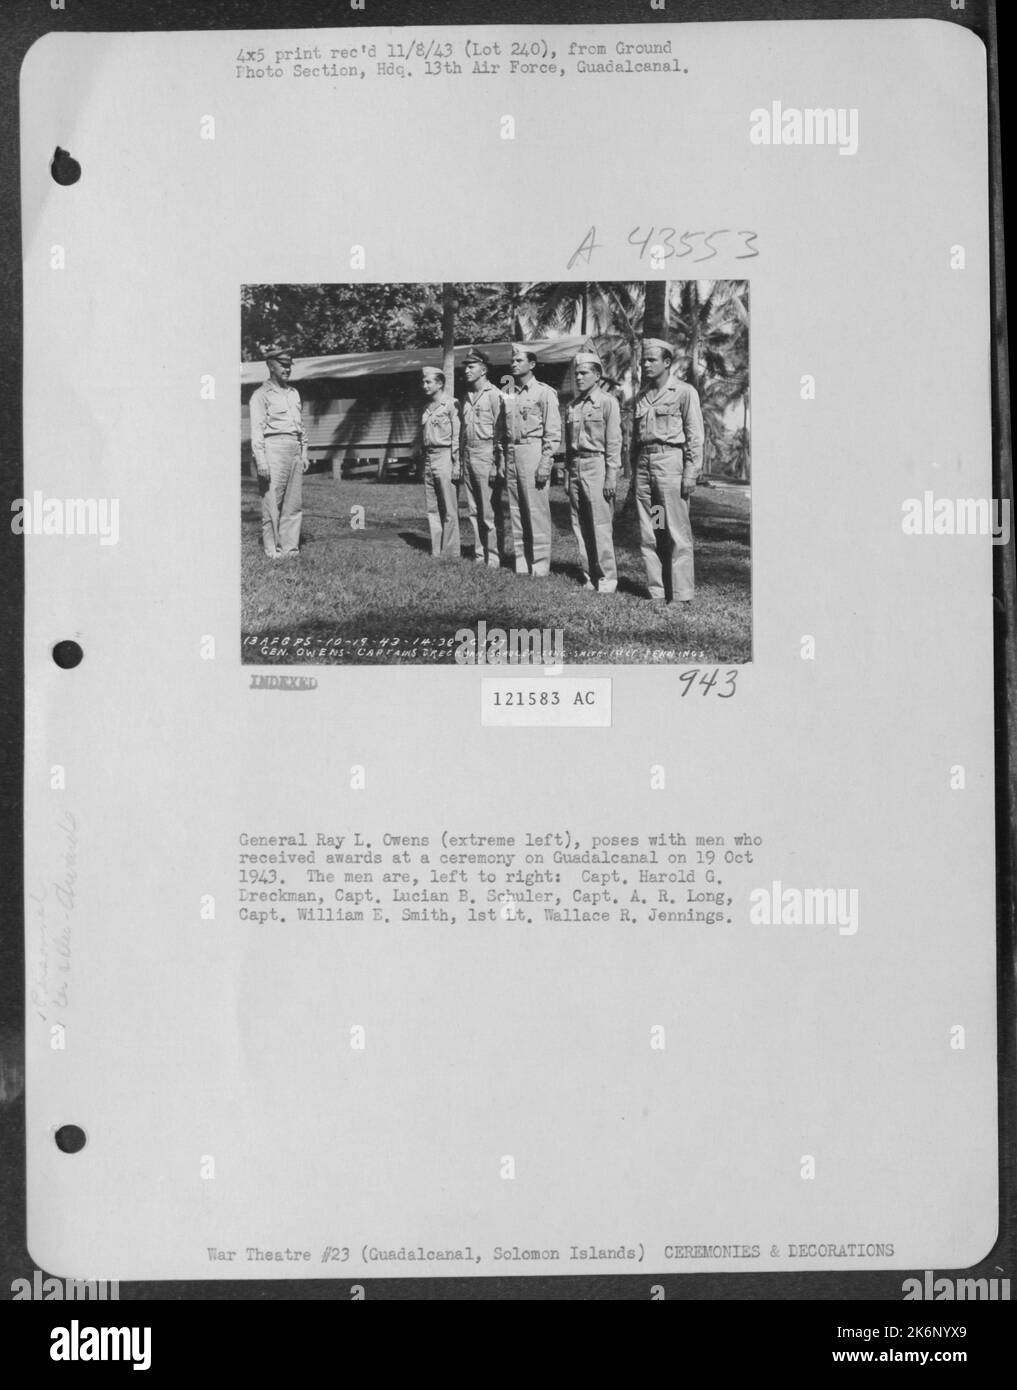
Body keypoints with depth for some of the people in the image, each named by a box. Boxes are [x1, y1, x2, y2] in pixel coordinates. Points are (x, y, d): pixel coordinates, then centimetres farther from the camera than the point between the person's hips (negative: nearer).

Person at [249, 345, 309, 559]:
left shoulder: (294, 393, 20)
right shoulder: (262, 395, -2)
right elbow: (257, 430, -8)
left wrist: (304, 454, 17)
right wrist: (260, 461, -16)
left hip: (294, 450, 7)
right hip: (273, 450, -7)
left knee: (294, 502, 3)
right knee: (272, 502, -6)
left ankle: (290, 546, 8)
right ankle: (273, 549, -2)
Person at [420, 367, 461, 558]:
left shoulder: (450, 405, -6)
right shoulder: (427, 408, 17)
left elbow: (457, 437, -11)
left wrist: (456, 465, -16)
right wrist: (423, 463, 14)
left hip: (445, 457, -8)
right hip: (429, 459, 8)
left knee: (449, 510, -5)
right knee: (432, 509, 8)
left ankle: (450, 553, -3)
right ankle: (436, 551, 12)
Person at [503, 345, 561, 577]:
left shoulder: (544, 393, -3)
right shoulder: (509, 395, 16)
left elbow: (553, 433, -7)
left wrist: (545, 463, -15)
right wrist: (502, 460, 11)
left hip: (533, 451, -7)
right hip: (511, 454, 7)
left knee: (537, 512, -7)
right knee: (516, 512, 8)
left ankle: (540, 566, -4)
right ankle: (521, 564, 13)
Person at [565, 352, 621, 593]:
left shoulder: (607, 402, -3)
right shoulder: (573, 406, 16)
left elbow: (614, 442, -8)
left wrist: (611, 476, -13)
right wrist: (568, 474, 16)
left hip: (597, 465, -7)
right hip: (576, 467, 7)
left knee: (601, 526, -9)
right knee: (580, 526, 6)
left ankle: (607, 578, -4)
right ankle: (590, 576, 11)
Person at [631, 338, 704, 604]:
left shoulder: (684, 392, 0)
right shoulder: (641, 397, 18)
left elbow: (695, 437, -4)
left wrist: (691, 474, -11)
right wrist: (634, 472, 15)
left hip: (671, 461, -6)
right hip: (644, 463, 6)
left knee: (677, 532, -7)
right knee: (648, 534, 5)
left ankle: (682, 594, -5)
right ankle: (657, 593, 10)